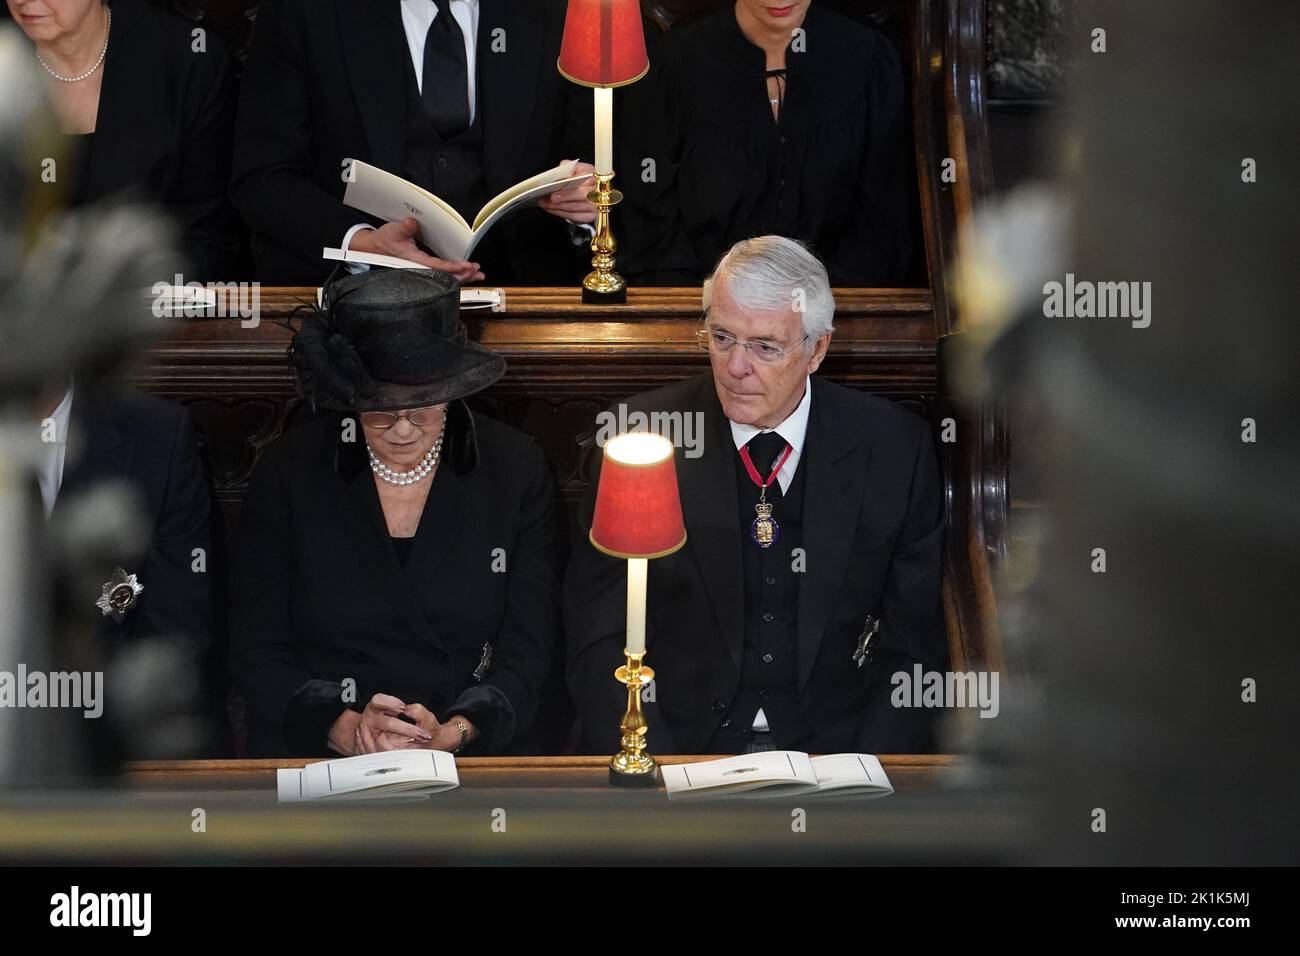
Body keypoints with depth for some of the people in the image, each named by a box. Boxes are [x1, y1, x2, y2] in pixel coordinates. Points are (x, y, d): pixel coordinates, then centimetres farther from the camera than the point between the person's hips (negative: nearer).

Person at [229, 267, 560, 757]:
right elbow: (255, 653, 1)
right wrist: (345, 728, -15)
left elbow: (526, 653, 1)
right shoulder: (287, 473, 0)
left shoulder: (517, 471, 2)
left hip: (473, 755, 0)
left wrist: (452, 735, -16)